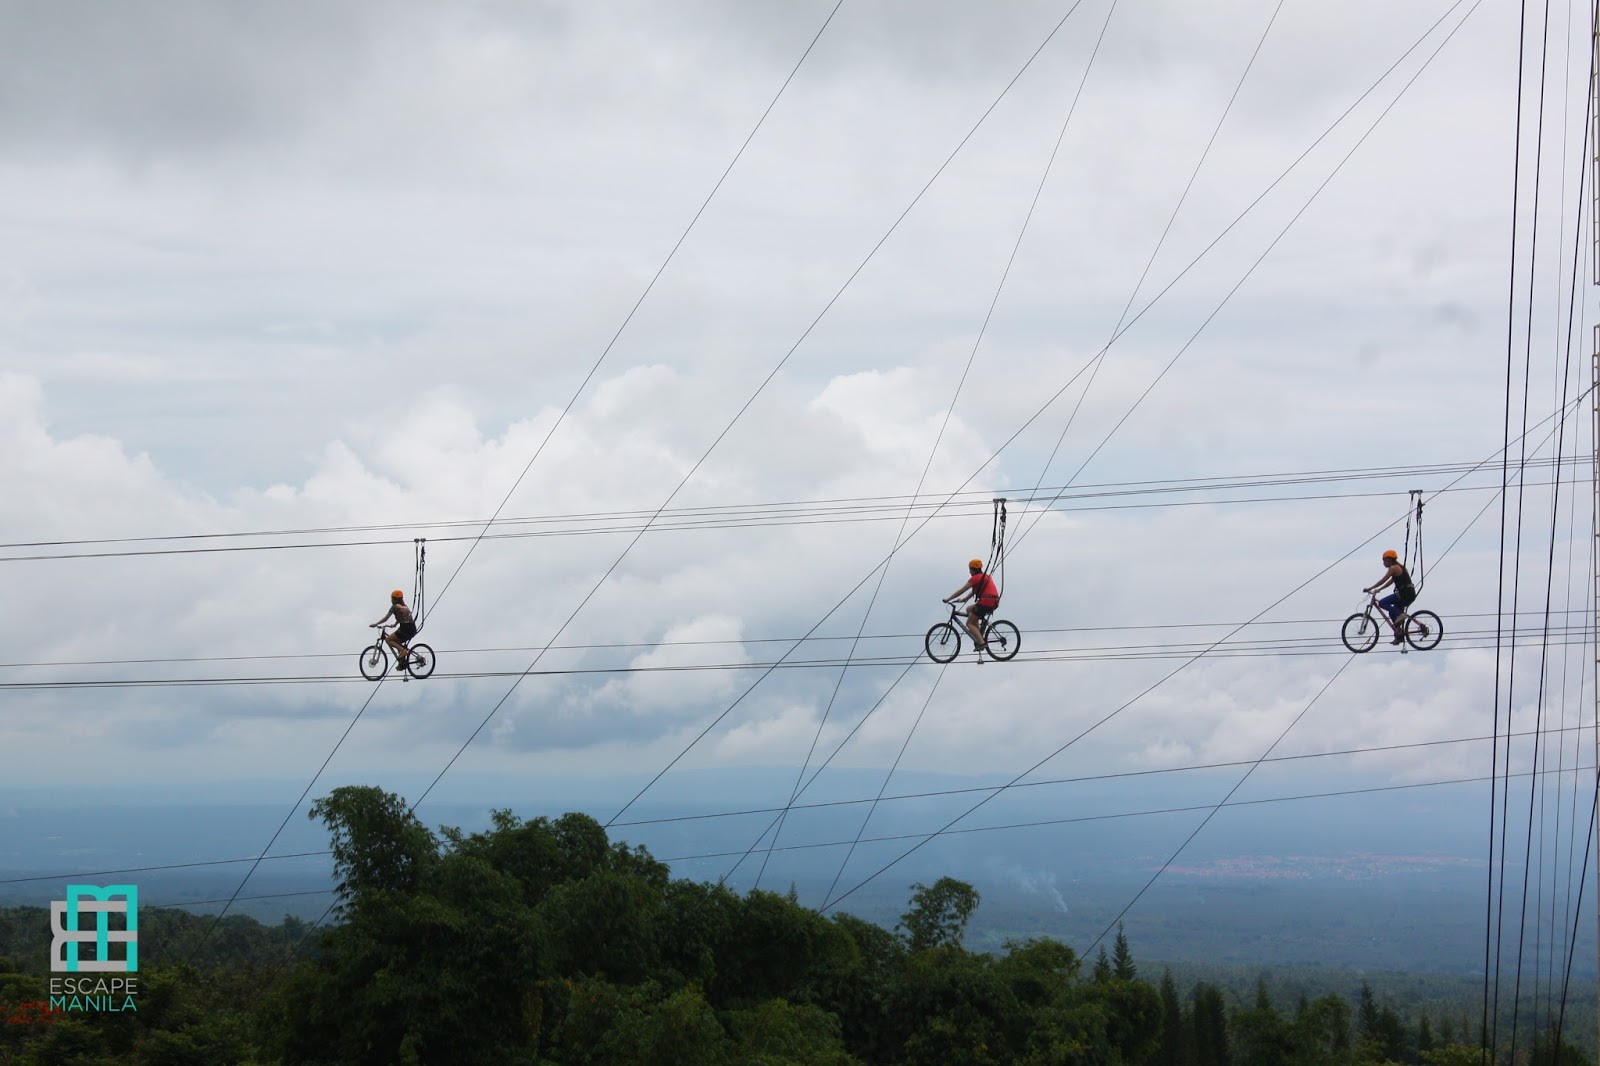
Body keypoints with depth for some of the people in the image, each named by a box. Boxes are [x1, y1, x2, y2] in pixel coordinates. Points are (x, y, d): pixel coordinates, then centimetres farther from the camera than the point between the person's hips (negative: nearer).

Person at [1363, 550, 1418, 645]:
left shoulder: (1393, 568, -8)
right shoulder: (1398, 567, 21)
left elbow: (1383, 581, -10)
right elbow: (1390, 582, 27)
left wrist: (1370, 588, -5)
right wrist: (1378, 590, 25)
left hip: (1404, 594, -10)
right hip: (1410, 594, 10)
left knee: (1382, 603, -10)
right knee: (1393, 612, 18)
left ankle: (1400, 615, -17)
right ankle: (1399, 636, 18)